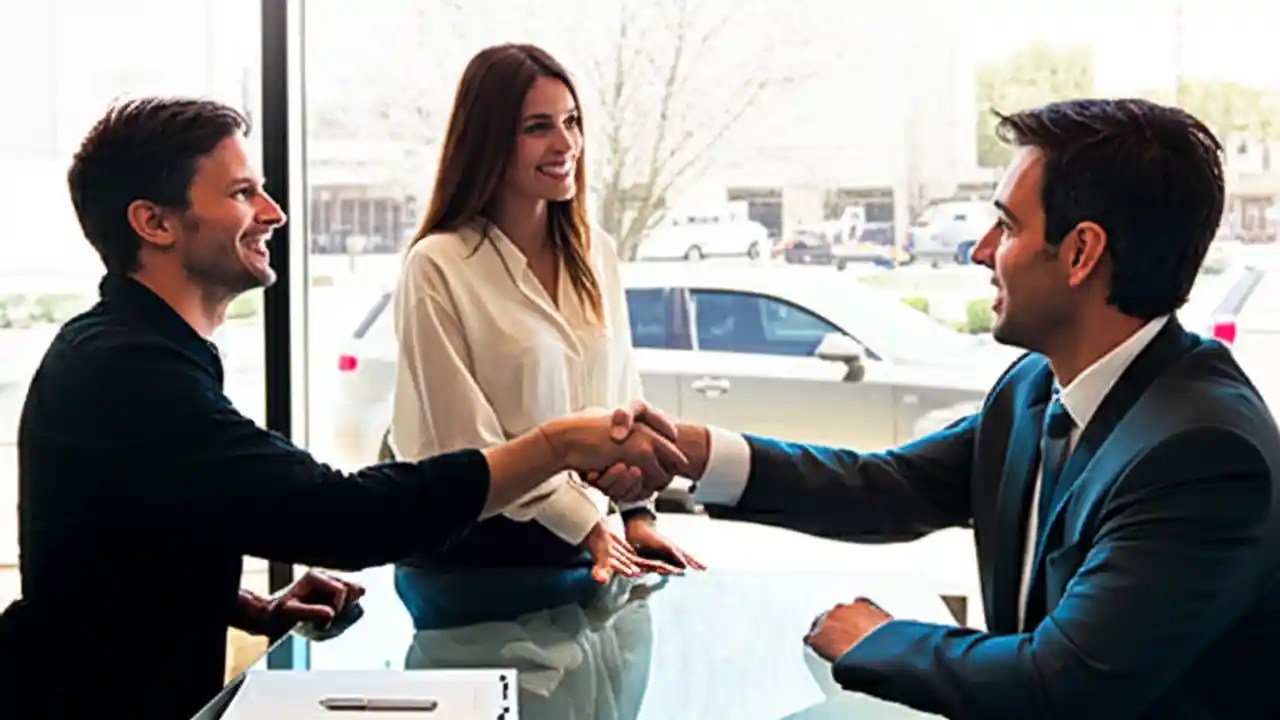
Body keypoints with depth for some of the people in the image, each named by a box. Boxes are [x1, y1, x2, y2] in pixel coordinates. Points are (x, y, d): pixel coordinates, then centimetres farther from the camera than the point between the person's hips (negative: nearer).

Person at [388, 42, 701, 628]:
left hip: (585, 542, 5)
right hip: (474, 556, -5)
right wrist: (588, 528, -12)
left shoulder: (596, 255, 6)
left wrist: (637, 514, 3)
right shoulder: (438, 267, -13)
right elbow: (464, 441, -14)